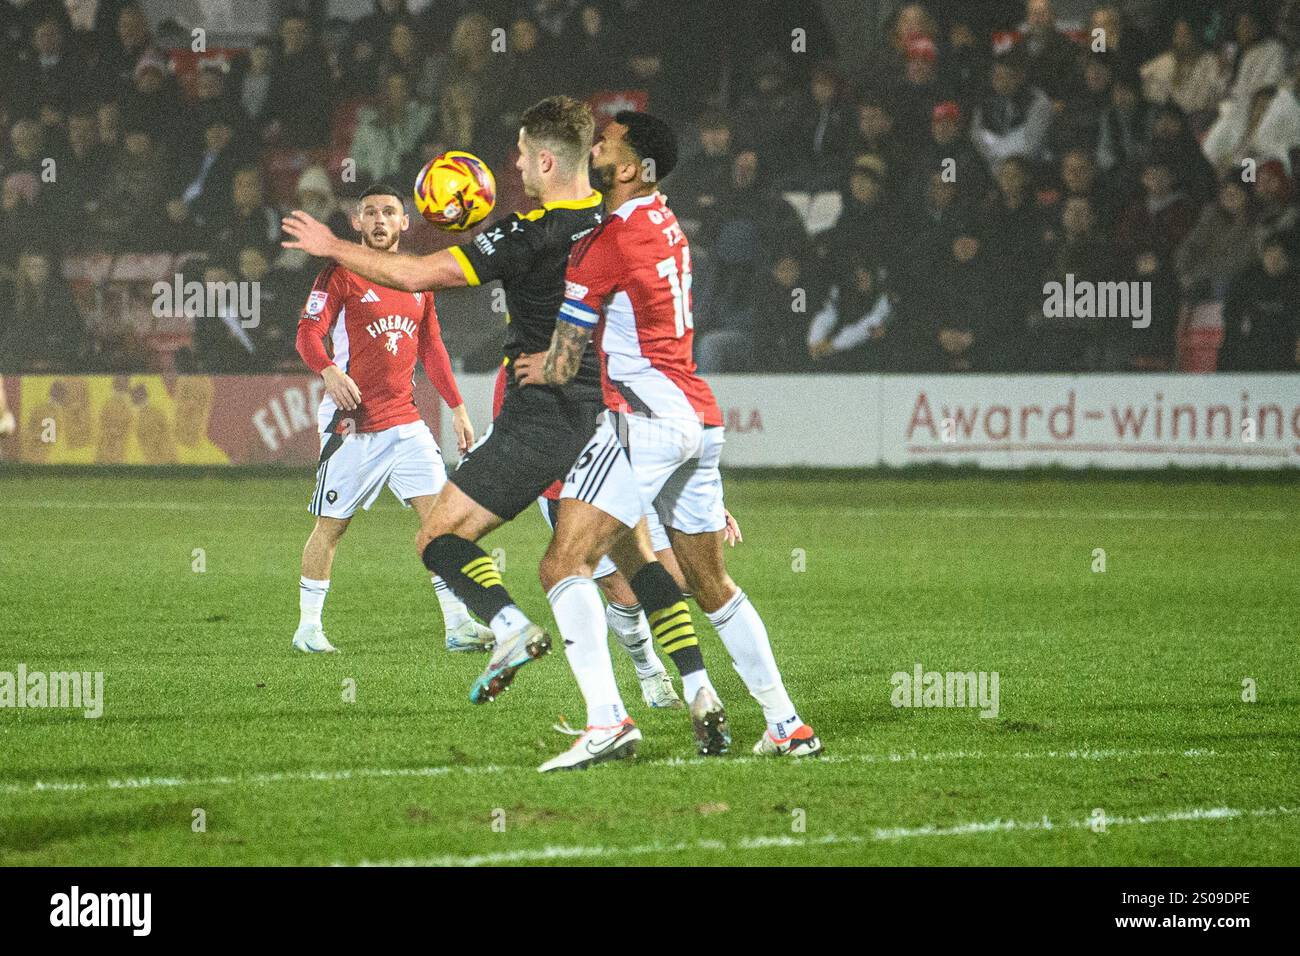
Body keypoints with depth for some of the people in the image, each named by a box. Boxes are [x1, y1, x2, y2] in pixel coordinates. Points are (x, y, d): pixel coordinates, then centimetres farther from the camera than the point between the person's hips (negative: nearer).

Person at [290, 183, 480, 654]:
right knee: (331, 526, 1)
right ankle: (308, 627, 12)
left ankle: (458, 626, -4)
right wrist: (329, 371, -33)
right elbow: (308, 333, -13)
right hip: (351, 422, -5)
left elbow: (432, 349, 22)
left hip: (405, 421, 5)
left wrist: (457, 408, 18)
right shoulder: (340, 275, -4)